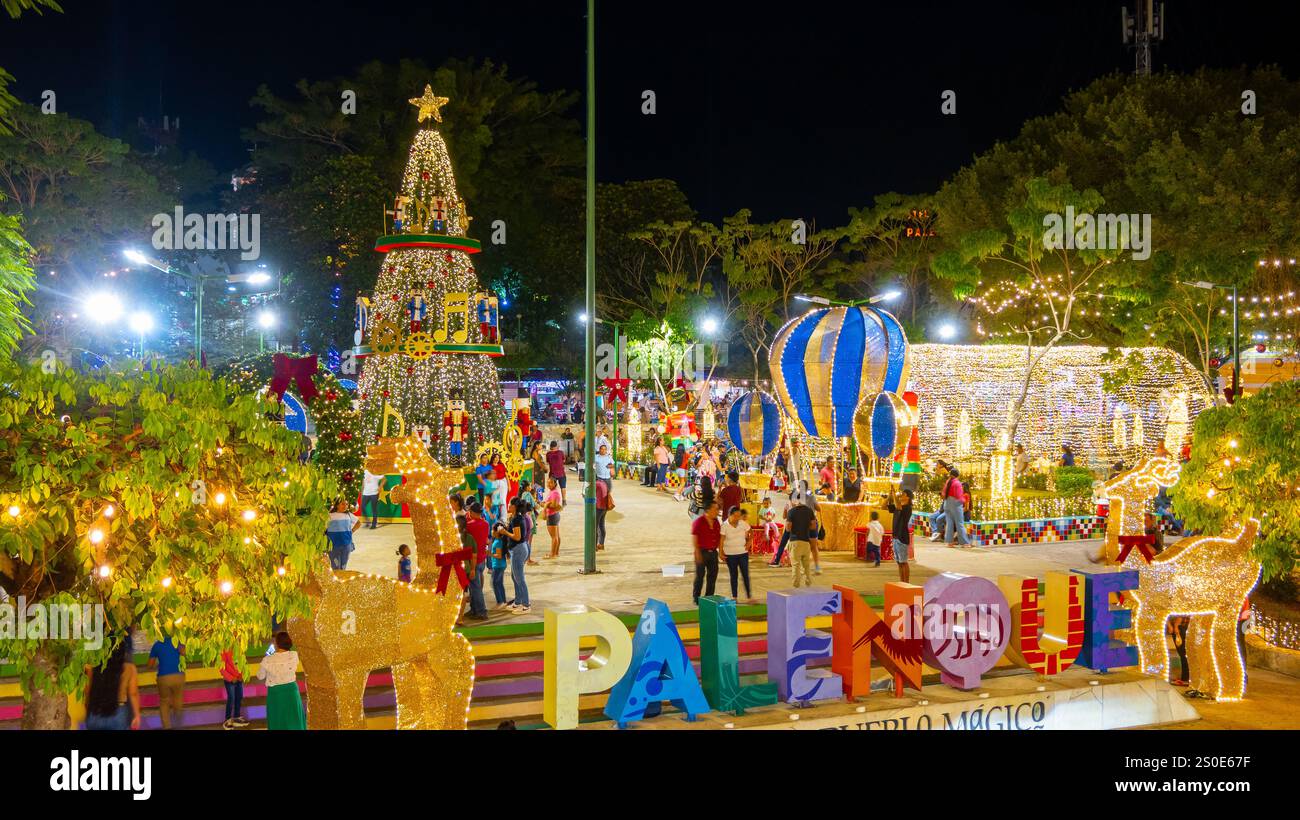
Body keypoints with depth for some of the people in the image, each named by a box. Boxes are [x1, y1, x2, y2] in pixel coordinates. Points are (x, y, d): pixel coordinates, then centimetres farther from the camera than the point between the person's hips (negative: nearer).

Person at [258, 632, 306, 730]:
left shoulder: (267, 660, -14)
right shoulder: (294, 656, -10)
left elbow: (260, 677, 3)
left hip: (275, 693, -1)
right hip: (291, 691, 1)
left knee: (278, 723, 12)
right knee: (294, 720, 13)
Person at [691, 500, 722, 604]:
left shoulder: (716, 522, 9)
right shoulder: (698, 522, -10)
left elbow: (719, 536, 18)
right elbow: (694, 538, -13)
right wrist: (698, 553, -18)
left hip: (713, 552, 6)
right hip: (702, 552, -6)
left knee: (713, 575, 9)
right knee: (700, 575, 0)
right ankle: (696, 598, 9)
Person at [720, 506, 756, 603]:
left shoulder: (744, 524, -2)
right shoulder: (724, 526, -9)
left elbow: (748, 536, 12)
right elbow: (721, 540, -6)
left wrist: (748, 543, -5)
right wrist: (721, 553, -11)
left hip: (743, 552, 1)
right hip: (730, 554, -1)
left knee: (745, 574, -1)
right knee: (733, 575, 7)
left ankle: (749, 596, 3)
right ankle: (734, 597, 14)